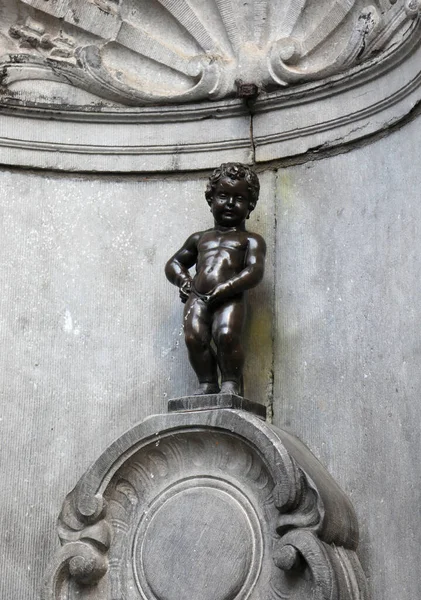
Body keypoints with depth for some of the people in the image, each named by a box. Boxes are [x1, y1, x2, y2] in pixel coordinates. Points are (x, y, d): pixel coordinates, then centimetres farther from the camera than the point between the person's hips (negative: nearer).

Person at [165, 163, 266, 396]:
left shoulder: (250, 240, 16)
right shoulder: (199, 239, 30)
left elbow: (254, 271, 0)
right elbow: (174, 263, 36)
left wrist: (222, 290, -13)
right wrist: (184, 280, 11)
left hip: (230, 299, -3)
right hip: (198, 298, 4)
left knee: (226, 335, -30)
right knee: (194, 337, -23)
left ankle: (231, 381, -15)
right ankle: (207, 382, -14)